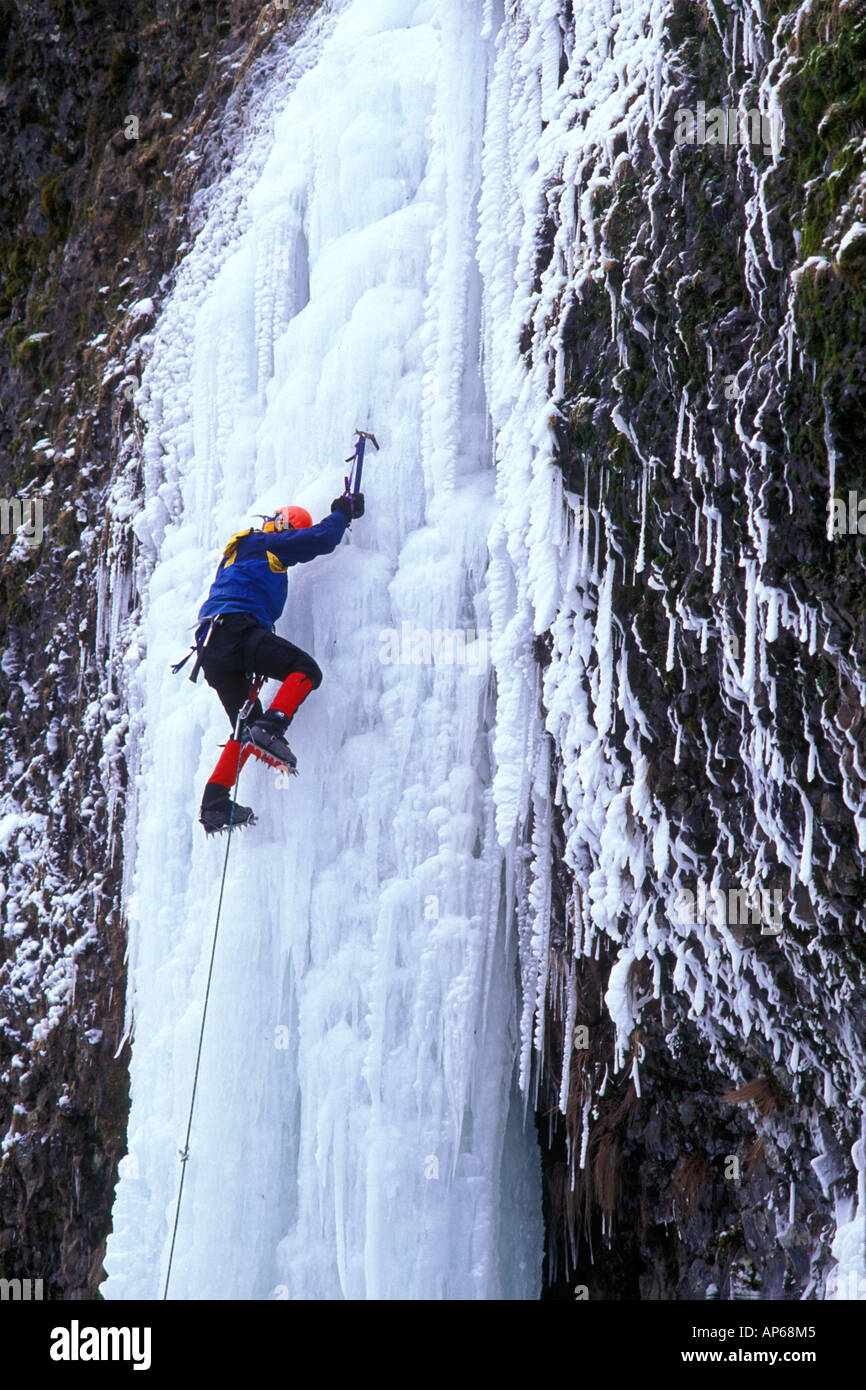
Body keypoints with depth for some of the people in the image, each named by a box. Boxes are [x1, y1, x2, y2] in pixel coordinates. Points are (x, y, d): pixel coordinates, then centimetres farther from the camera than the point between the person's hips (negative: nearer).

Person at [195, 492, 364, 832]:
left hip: (211, 646, 9)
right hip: (236, 629, -9)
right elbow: (321, 539, 1)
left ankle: (215, 803, 1)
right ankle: (270, 729, -33)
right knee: (305, 670, -13)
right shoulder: (266, 544, 5)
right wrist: (343, 512, 18)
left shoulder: (240, 549, 31)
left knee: (247, 723, 11)